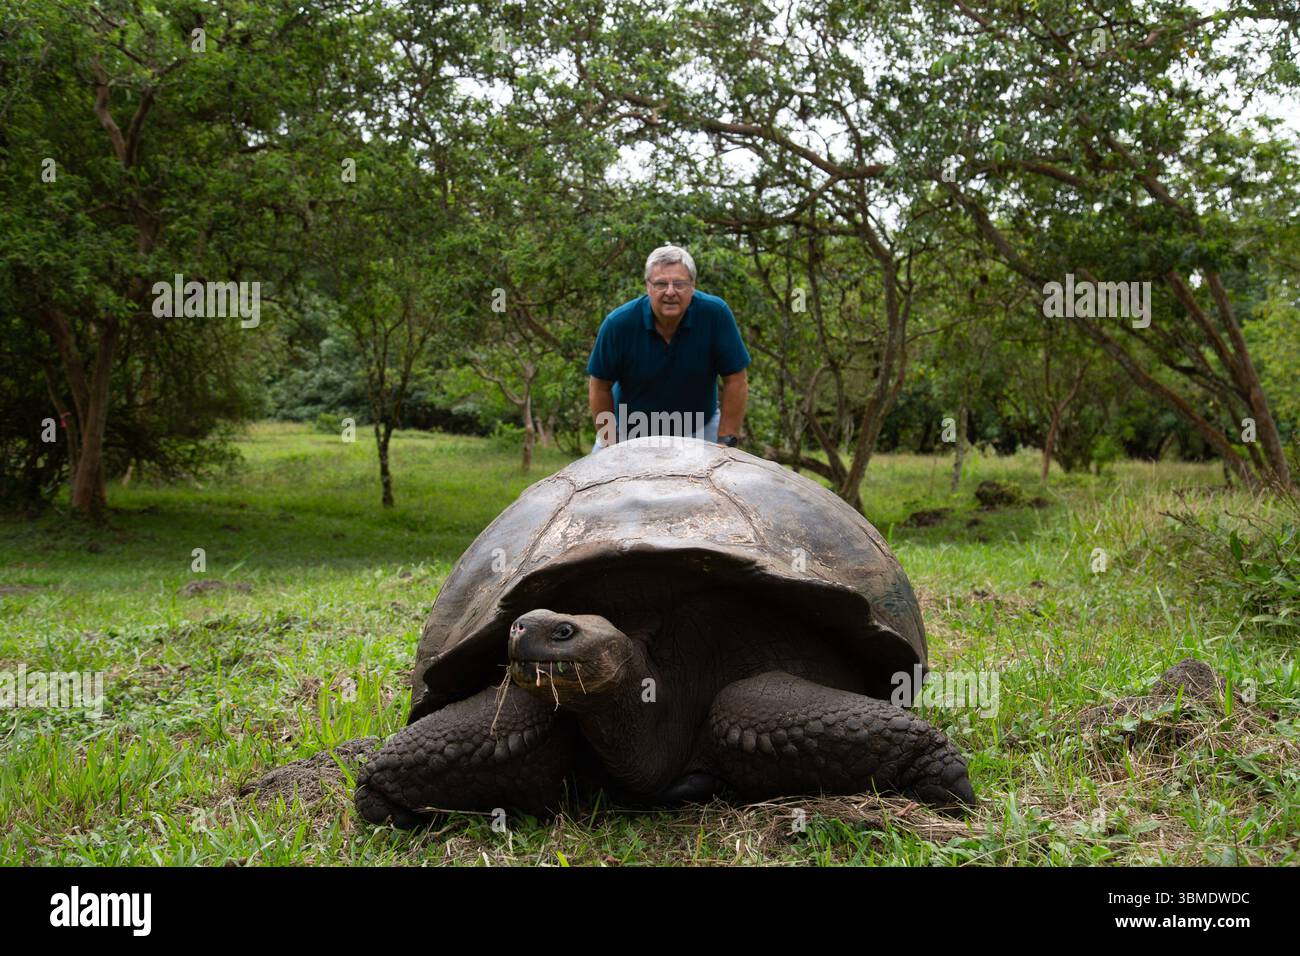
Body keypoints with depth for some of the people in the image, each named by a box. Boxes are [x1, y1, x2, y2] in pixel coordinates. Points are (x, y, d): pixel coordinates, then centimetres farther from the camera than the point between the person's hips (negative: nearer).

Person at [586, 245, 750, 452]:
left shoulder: (715, 314, -23)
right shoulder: (618, 323, -21)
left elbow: (735, 381, -16)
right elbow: (600, 386, -10)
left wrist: (726, 441, -17)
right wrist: (609, 442, -10)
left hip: (698, 428, 0)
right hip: (630, 432, 0)